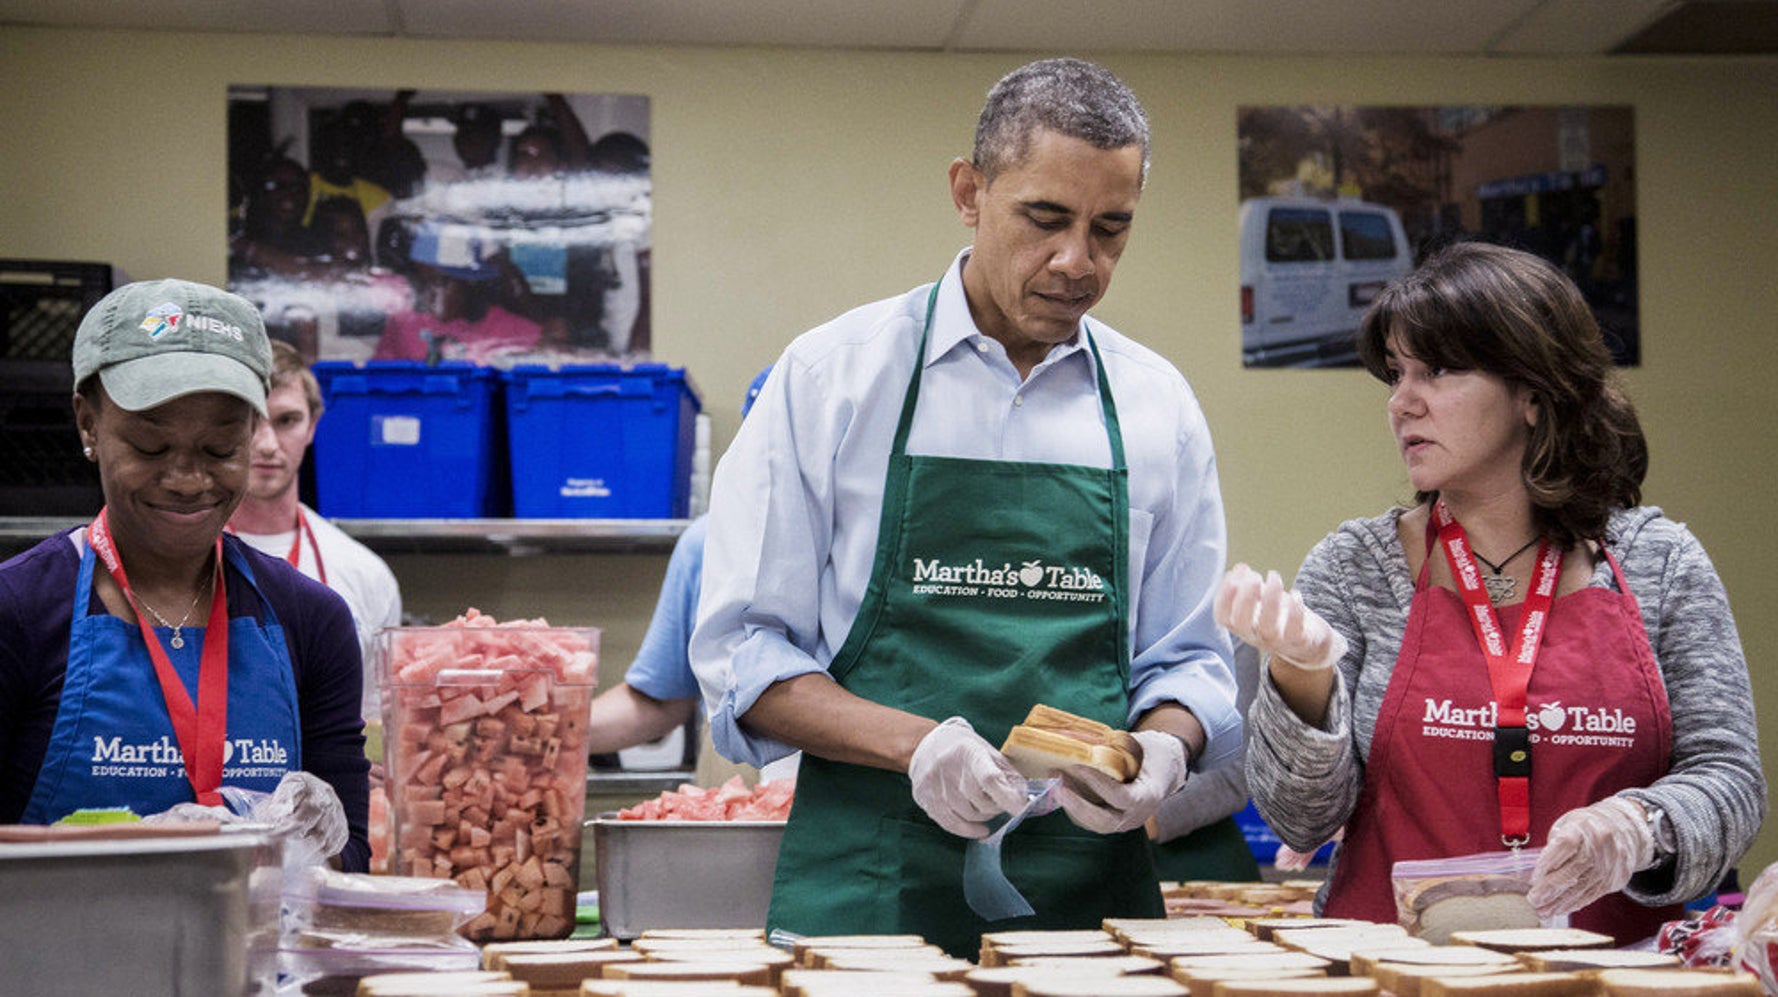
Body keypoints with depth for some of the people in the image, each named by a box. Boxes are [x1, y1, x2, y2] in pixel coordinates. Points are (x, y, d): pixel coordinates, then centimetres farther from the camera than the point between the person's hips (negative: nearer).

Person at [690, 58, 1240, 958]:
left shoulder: (1157, 405, 7)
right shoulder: (829, 376, -1)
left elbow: (1186, 658, 13)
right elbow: (740, 653, -3)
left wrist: (1161, 747, -10)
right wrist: (916, 744, -18)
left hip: (1089, 887, 3)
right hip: (867, 885, -2)